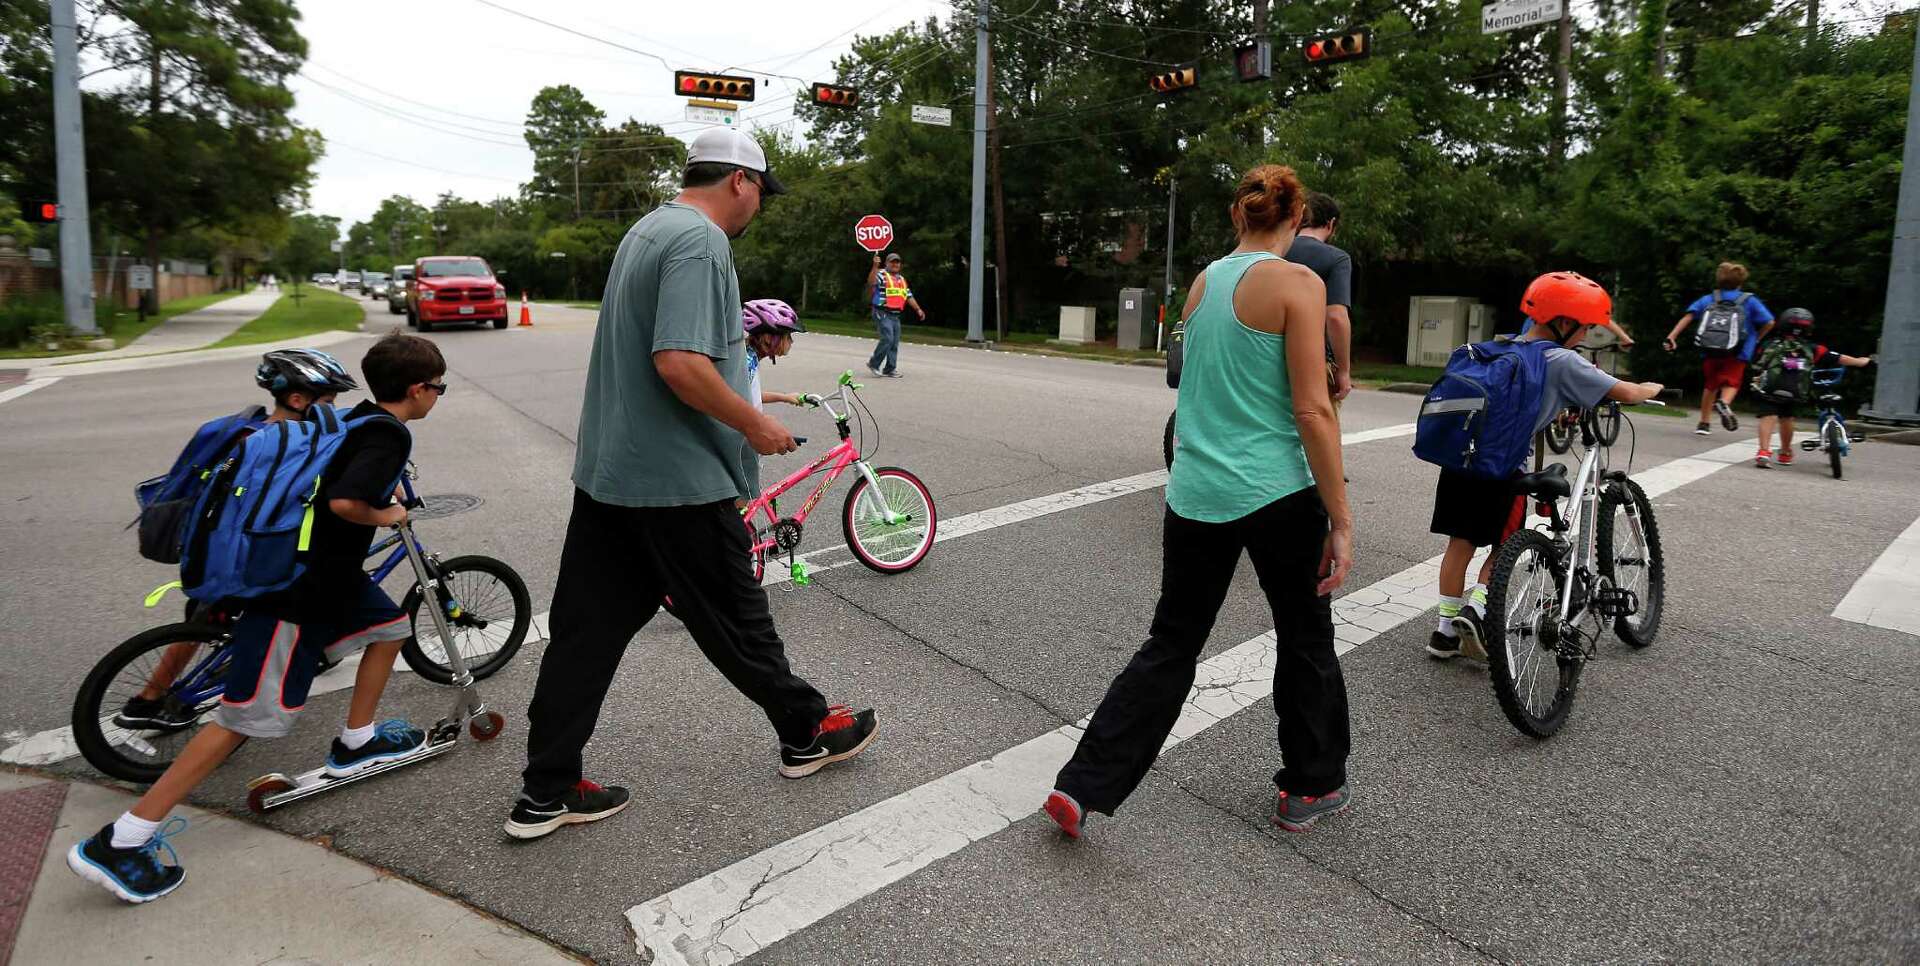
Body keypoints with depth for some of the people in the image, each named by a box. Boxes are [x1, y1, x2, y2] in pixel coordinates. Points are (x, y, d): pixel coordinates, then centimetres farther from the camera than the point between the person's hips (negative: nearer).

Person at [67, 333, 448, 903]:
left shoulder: (357, 419, 11)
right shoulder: (390, 435, -18)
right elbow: (345, 501, -30)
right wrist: (385, 516, -12)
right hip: (294, 589, -10)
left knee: (390, 625, 22)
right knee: (247, 716, -7)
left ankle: (355, 744, 32)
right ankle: (120, 844, -2)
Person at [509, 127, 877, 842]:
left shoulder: (646, 230, 16)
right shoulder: (700, 241, -16)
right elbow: (681, 363, -27)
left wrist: (735, 395, 23)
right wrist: (756, 425, -15)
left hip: (605, 472, 9)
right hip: (679, 481, -9)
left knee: (586, 630, 10)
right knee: (736, 619, 7)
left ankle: (546, 792, 18)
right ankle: (805, 733, 27)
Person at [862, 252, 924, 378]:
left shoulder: (902, 279, 20)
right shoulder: (881, 274, -4)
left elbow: (909, 296, 25)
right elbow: (871, 282, -25)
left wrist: (918, 309, 19)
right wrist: (875, 266, -35)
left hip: (895, 315, 8)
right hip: (882, 313, -8)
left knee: (895, 342, 5)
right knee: (887, 339, -17)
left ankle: (890, 369, 12)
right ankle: (873, 363, -3)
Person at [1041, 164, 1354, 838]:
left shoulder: (1204, 281, 9)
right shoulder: (1297, 284, -10)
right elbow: (1313, 412, -15)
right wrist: (1341, 518, -10)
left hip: (1195, 495, 5)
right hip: (1276, 495, -5)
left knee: (1170, 646, 12)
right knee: (1305, 642, 17)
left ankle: (1081, 788, 8)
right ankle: (1312, 787, 32)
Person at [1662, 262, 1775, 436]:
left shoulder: (1708, 299, 9)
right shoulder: (1750, 301, 5)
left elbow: (1688, 316, -6)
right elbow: (1769, 322, -1)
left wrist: (1672, 336, -13)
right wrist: (1756, 339, 15)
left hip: (1710, 351, 3)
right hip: (1736, 354, -3)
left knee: (1711, 385, 19)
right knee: (1731, 383, 1)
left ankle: (1703, 423, 23)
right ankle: (1724, 402, -34)